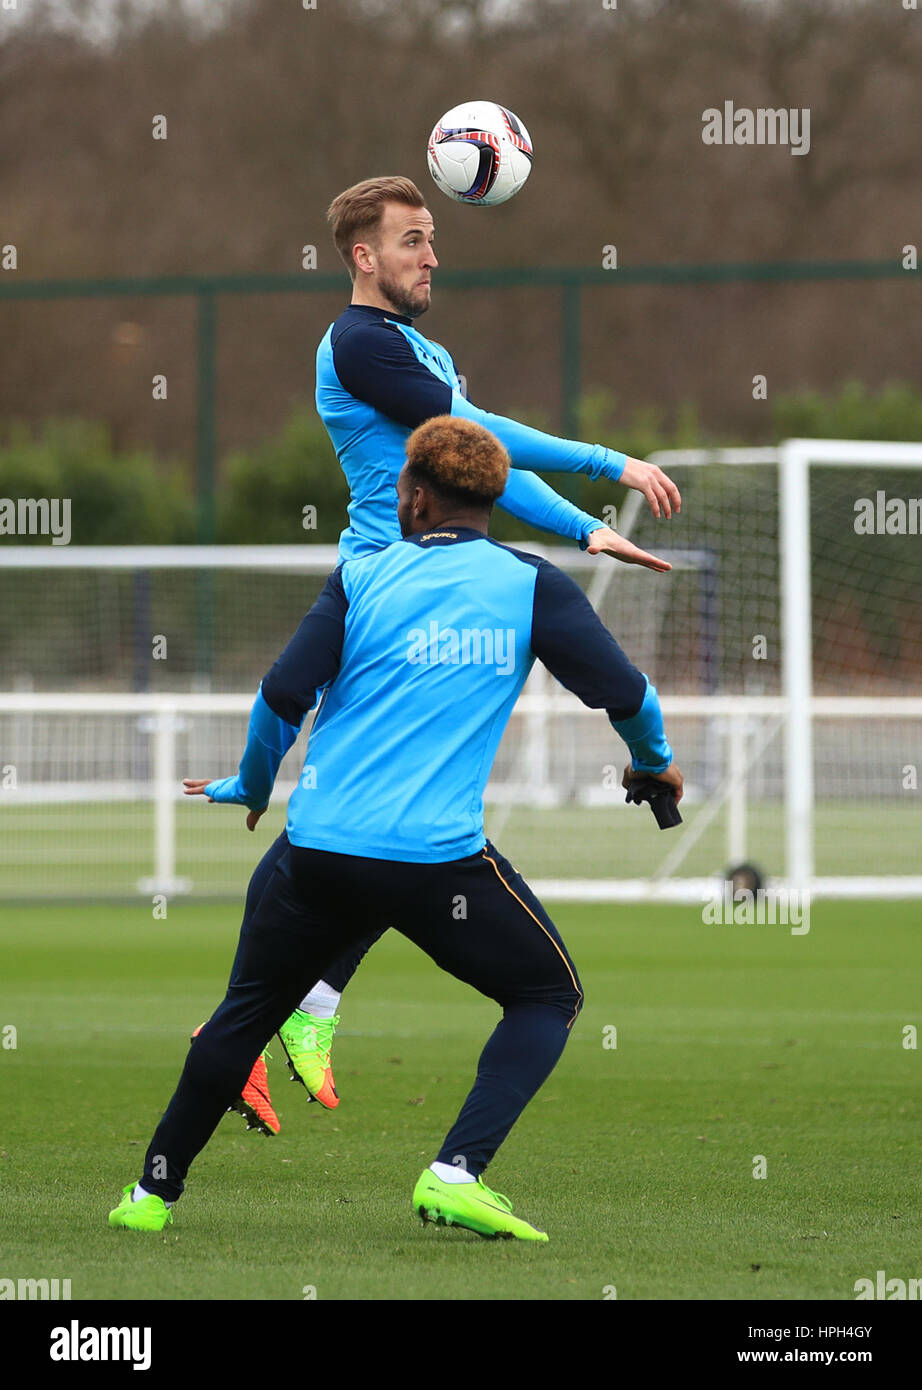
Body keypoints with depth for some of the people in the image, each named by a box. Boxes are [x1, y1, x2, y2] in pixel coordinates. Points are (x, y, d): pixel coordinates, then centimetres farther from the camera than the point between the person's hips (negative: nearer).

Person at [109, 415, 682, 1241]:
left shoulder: (362, 577, 6)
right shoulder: (530, 584, 4)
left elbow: (284, 695, 0)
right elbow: (623, 691, 2)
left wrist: (253, 787, 19)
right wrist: (654, 763, 24)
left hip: (318, 852, 2)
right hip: (439, 856, -2)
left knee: (248, 1011, 21)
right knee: (549, 997, 13)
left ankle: (154, 1191, 25)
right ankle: (457, 1174, -7)